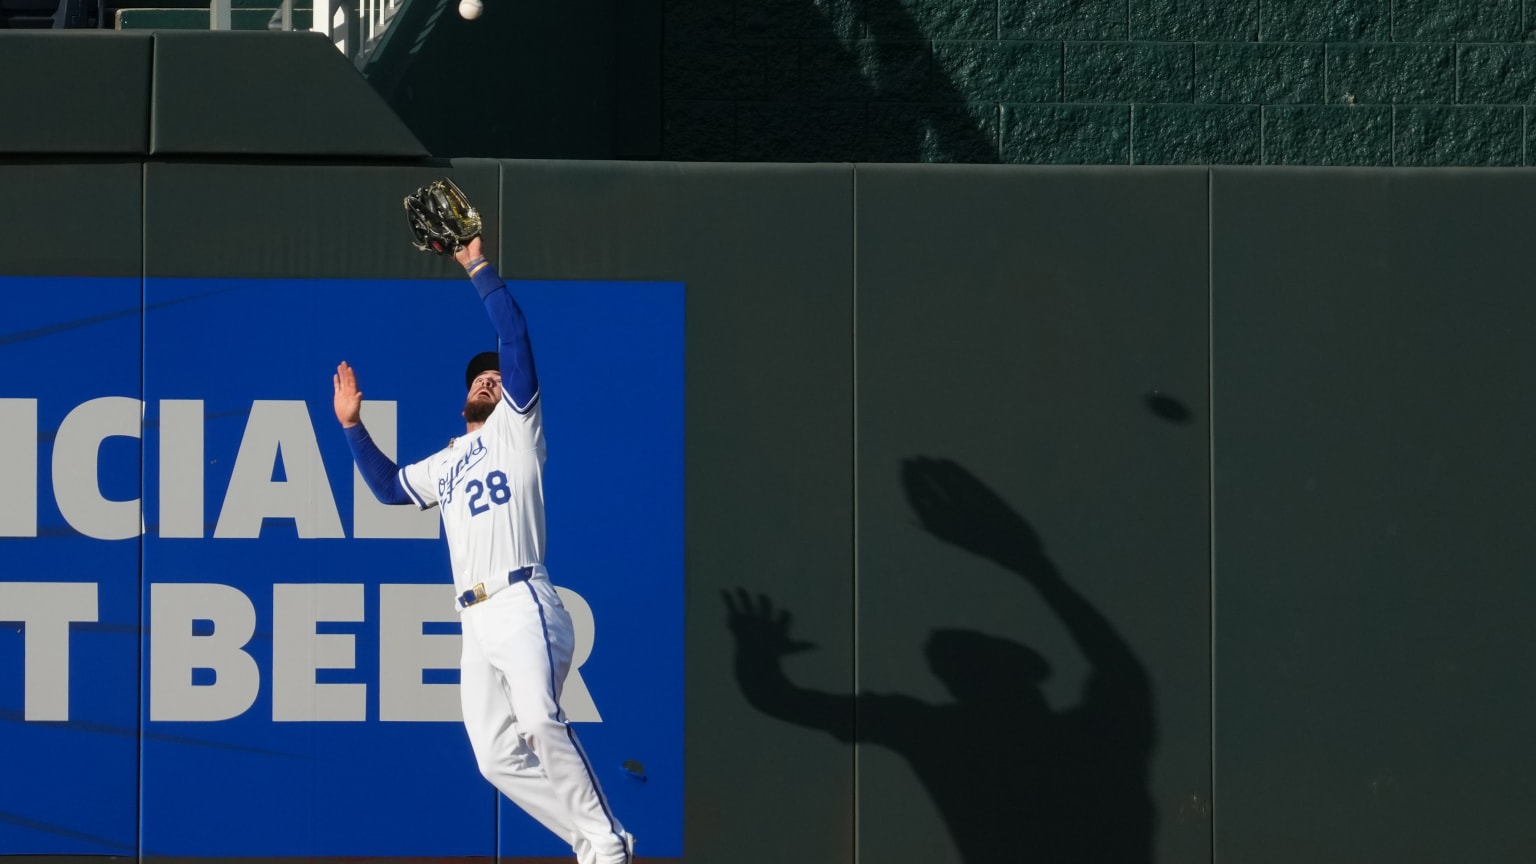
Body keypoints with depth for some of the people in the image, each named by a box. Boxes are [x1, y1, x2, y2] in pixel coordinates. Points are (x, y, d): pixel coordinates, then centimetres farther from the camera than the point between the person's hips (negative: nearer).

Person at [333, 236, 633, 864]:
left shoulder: (515, 425, 10)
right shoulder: (444, 465, 29)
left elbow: (514, 336, 0)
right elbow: (388, 485, 42)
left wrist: (479, 269, 1)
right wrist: (353, 426, 33)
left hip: (522, 605, -8)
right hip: (475, 624, 8)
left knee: (539, 722, -30)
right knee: (498, 758, -3)